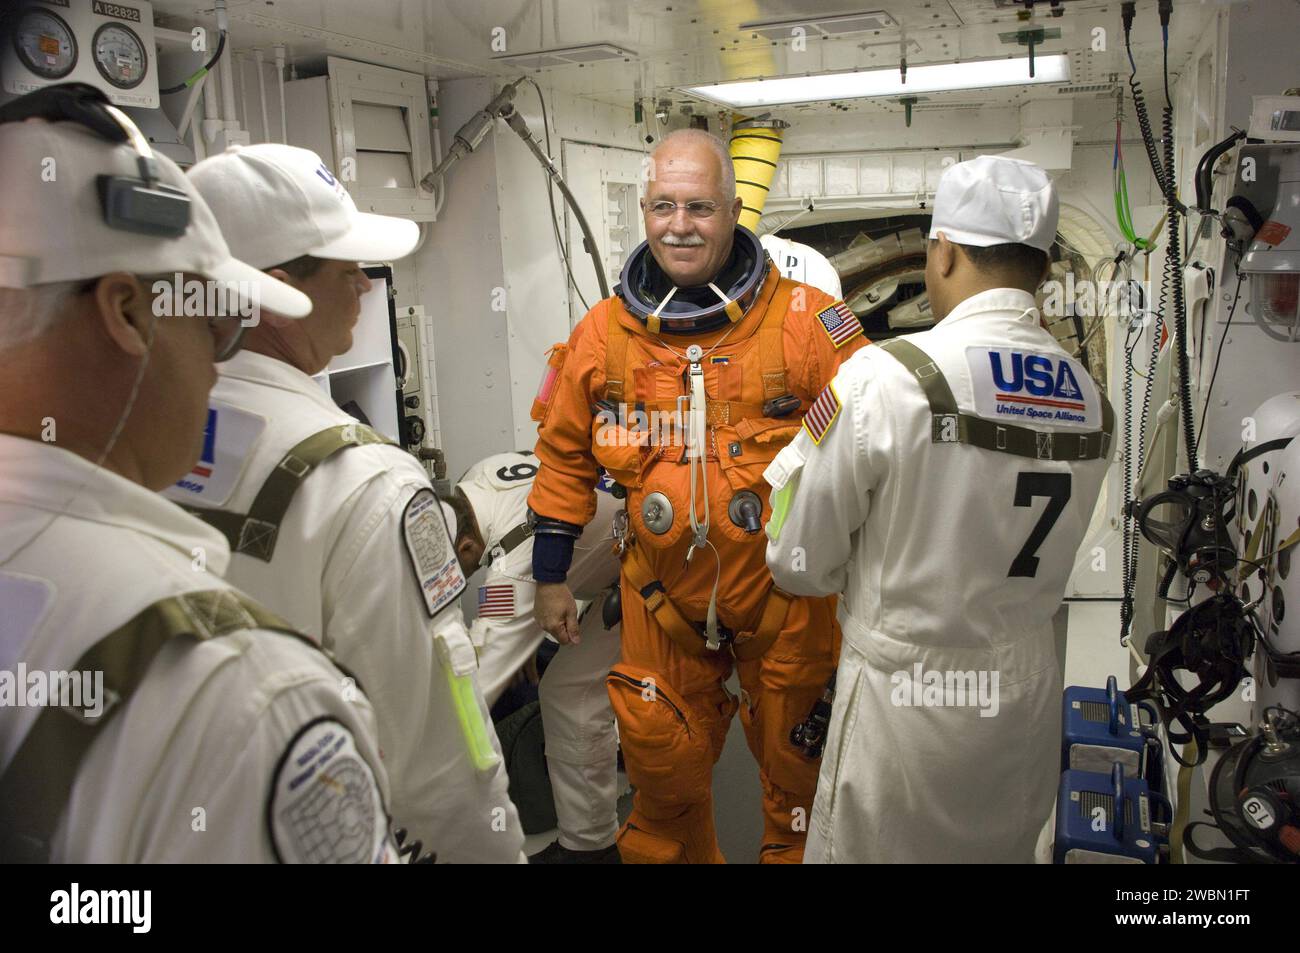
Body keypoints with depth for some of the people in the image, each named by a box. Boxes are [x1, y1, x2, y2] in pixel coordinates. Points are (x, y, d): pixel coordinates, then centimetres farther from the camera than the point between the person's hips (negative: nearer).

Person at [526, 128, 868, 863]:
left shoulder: (803, 319, -11)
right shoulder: (604, 333, -2)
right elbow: (565, 453, 7)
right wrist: (551, 575, 9)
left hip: (784, 588, -2)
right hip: (663, 597, 2)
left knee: (798, 766, 17)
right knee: (665, 772, 18)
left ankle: (795, 853, 44)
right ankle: (670, 855, 45)